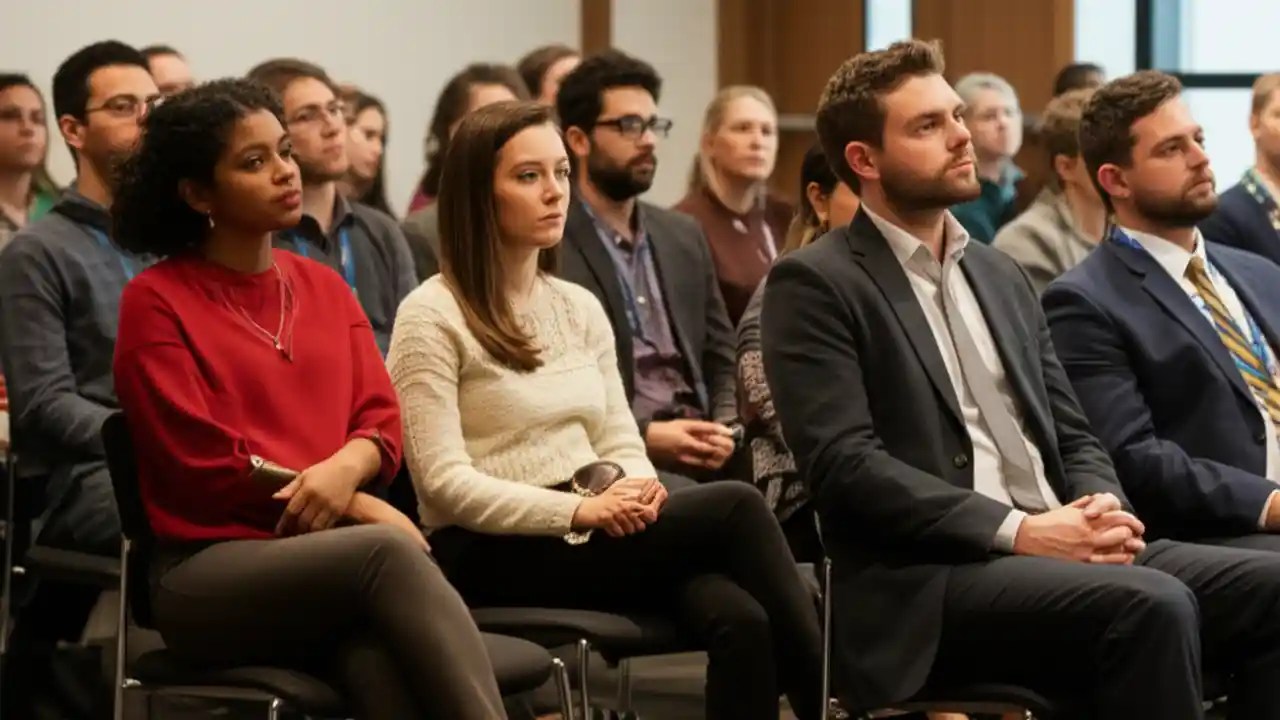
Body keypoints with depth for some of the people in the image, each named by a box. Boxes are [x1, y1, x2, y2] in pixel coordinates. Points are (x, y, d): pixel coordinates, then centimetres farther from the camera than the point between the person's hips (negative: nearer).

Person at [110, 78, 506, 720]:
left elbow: (383, 422, 12)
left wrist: (347, 467, -13)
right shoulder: (156, 301, 2)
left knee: (384, 667, -35)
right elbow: (205, 463, -4)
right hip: (210, 569, -4)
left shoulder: (325, 288, 19)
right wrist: (361, 511, -7)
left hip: (330, 559, 4)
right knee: (388, 551, -36)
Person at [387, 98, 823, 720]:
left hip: (597, 538, 6)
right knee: (734, 508, -24)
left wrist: (637, 489, -12)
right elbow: (444, 482, -13)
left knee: (739, 620, -27)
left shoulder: (581, 308, 17)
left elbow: (621, 445, 13)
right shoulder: (432, 317, -5)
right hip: (493, 555, -6)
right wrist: (579, 510, -22)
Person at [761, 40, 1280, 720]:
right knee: (1151, 606, -33)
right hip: (927, 579, -7)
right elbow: (844, 463, -12)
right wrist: (1019, 530, -19)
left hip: (1062, 550, 7)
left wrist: (1102, 509, -4)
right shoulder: (814, 285, -1)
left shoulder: (999, 274, 22)